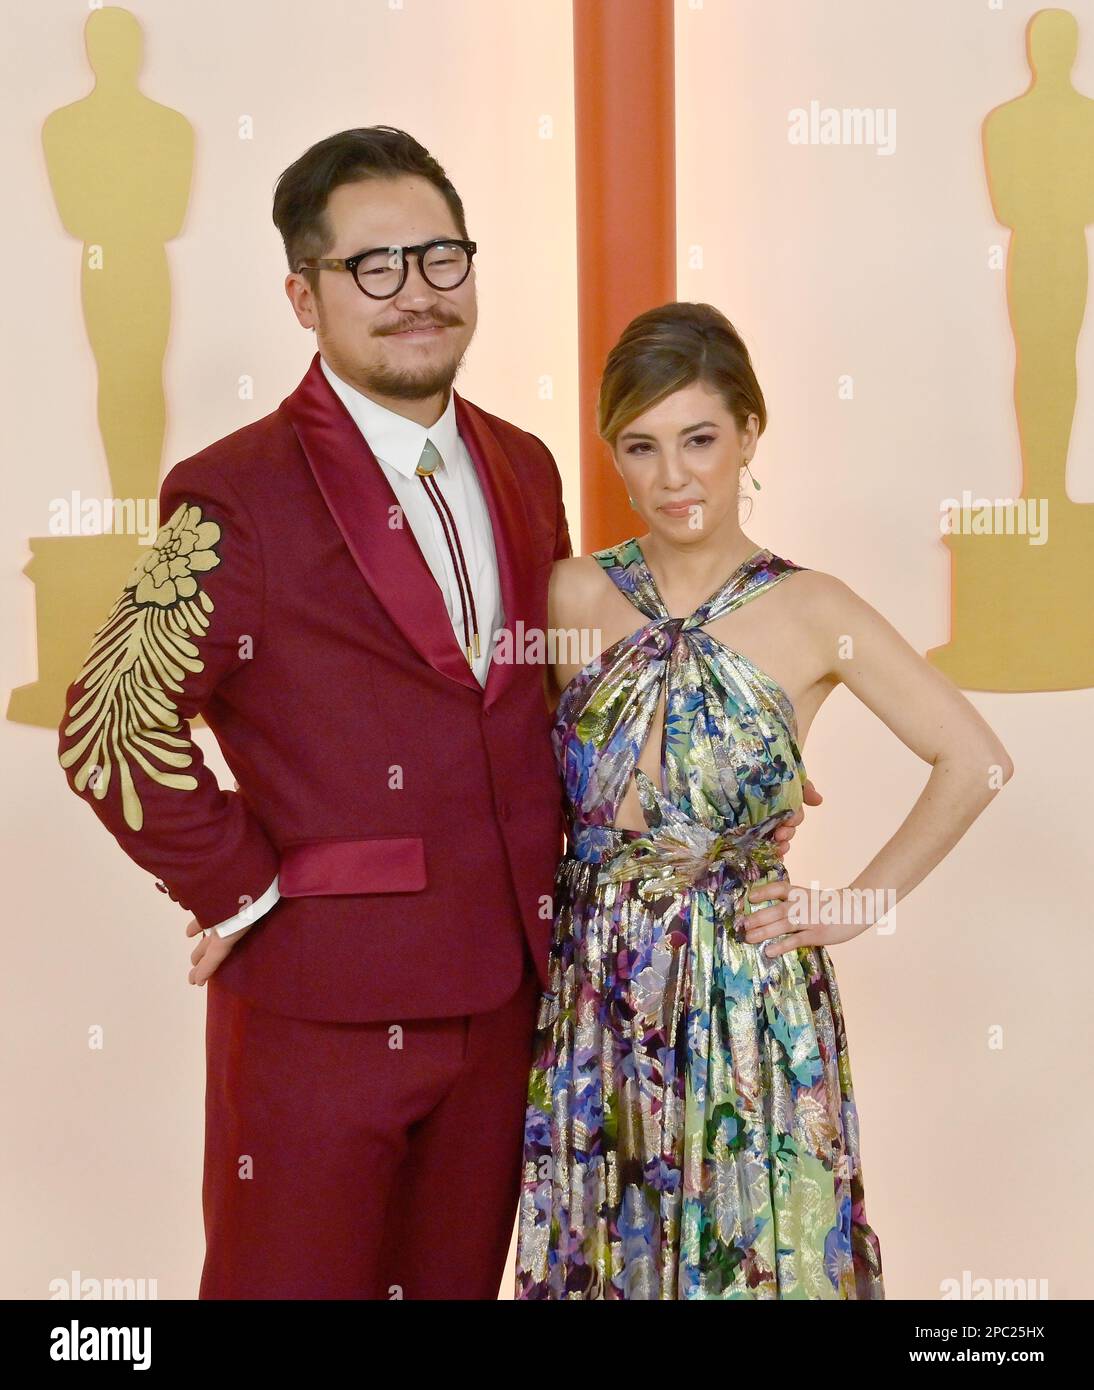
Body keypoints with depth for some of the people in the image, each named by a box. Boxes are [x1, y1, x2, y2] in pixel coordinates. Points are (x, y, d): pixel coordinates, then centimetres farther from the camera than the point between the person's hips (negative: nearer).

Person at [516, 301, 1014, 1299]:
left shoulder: (810, 613, -6)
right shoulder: (574, 596, -1)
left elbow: (974, 761, -4)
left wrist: (860, 909, -5)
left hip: (749, 996, -2)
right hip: (597, 994, 2)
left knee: (750, 1252, 9)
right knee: (605, 1246, 13)